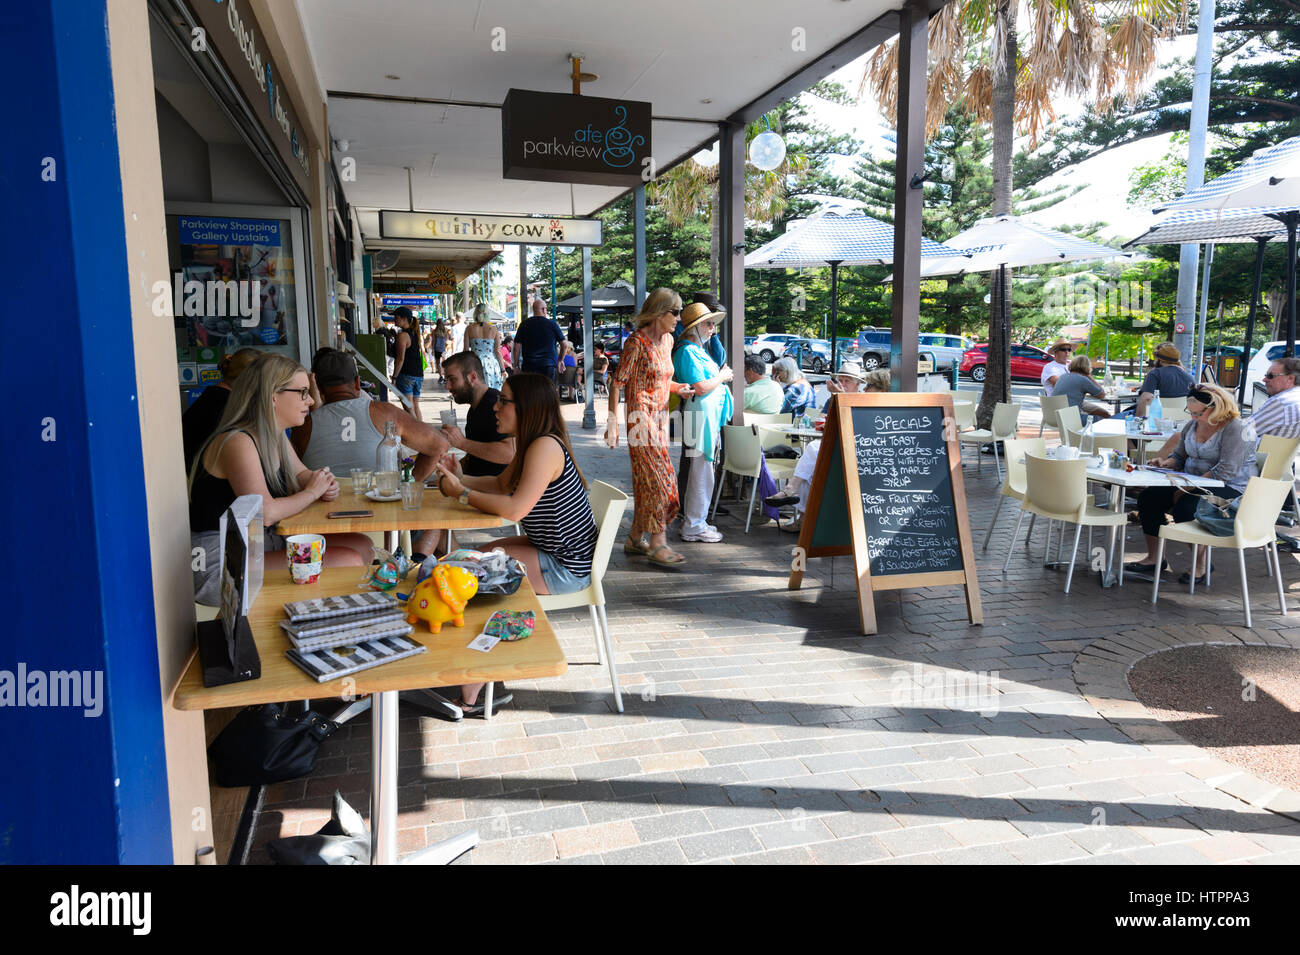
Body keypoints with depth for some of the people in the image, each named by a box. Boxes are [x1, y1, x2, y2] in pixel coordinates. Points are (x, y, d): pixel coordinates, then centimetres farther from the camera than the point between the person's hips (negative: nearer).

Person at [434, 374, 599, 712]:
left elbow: (515, 508, -31)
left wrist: (462, 494, -19)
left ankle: (470, 696, 2)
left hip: (566, 567, -10)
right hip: (551, 551, 10)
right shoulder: (530, 445, 8)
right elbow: (501, 483, 20)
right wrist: (462, 479, 2)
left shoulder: (545, 446, -24)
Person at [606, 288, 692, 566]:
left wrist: (677, 388, 5)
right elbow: (617, 382, -11)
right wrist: (612, 422, -16)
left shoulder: (667, 339, 13)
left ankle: (635, 539, 19)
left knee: (648, 481, 9)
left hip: (660, 418, 8)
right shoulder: (637, 342, -11)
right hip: (642, 418, -8)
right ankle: (658, 544, -7)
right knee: (660, 479, -12)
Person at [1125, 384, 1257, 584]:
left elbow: (1226, 471, -23)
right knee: (1148, 498, -12)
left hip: (1231, 489, -8)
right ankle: (1153, 558, -7)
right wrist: (1166, 462, -1)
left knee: (1186, 507, -33)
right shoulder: (1192, 425, 11)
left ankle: (1201, 565, -13)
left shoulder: (1237, 429, -14)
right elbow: (1179, 456, 24)